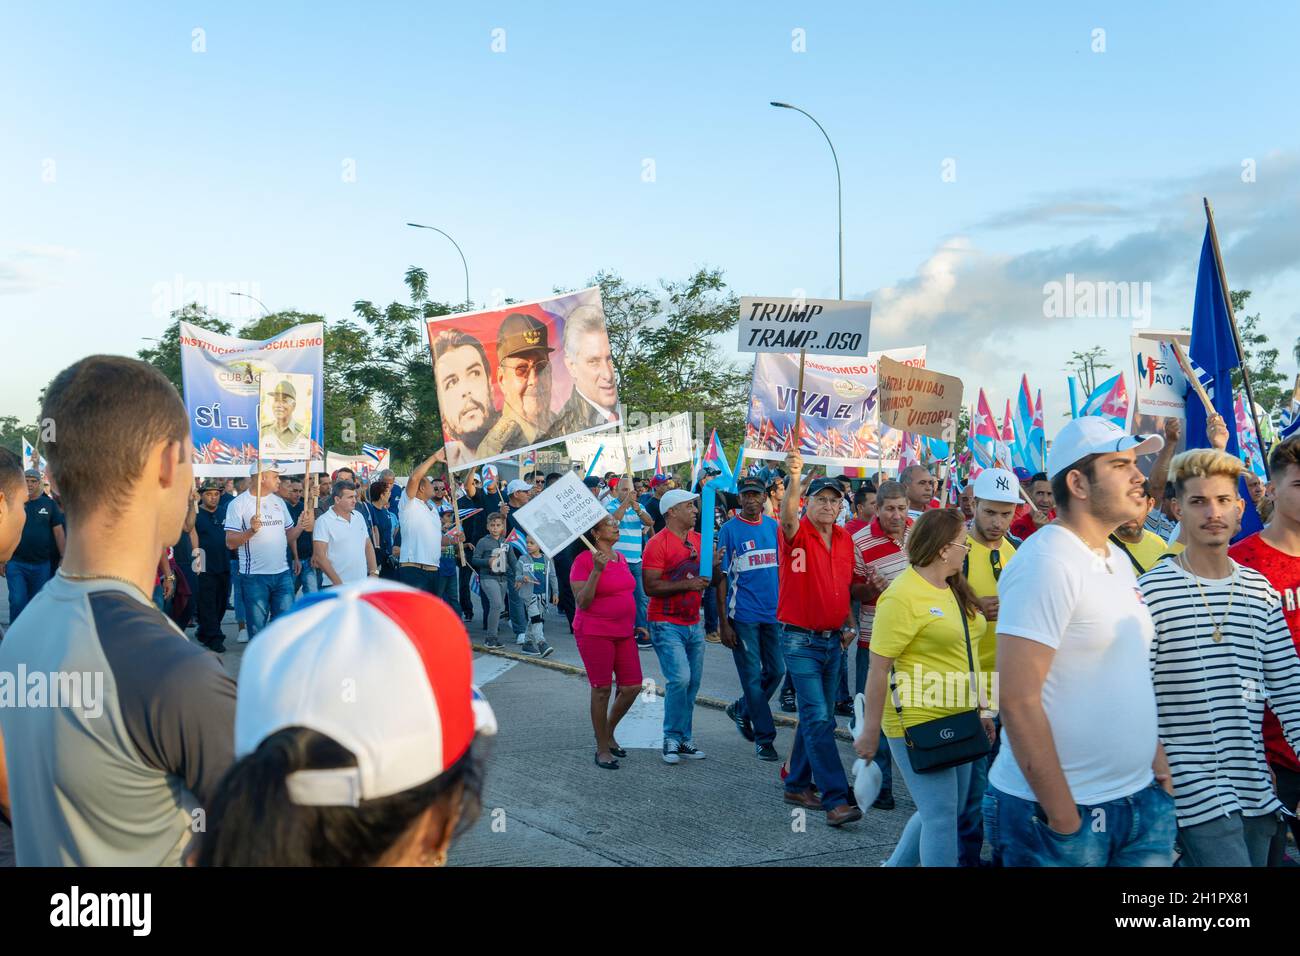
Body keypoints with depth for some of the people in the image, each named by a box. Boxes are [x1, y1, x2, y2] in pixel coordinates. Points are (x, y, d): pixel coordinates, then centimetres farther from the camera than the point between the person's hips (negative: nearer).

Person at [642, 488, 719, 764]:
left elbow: (709, 581, 17)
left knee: (693, 683, 9)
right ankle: (672, 738, 0)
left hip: (694, 624, 7)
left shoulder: (699, 539, 10)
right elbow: (651, 586, -19)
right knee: (680, 679, -16)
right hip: (666, 624, -7)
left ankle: (682, 739, 20)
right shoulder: (657, 544, -12)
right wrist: (687, 584, -24)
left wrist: (713, 565, -4)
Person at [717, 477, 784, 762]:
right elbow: (722, 577, -5)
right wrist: (723, 623, -9)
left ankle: (741, 709, 32)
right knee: (752, 677, 1)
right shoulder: (729, 529, -4)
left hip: (774, 612, 4)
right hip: (743, 615, -4)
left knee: (776, 671, 8)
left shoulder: (774, 526, 8)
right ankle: (764, 737, 11)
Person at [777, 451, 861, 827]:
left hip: (833, 640, 6)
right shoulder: (797, 535, -10)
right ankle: (836, 799, -10)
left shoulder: (845, 539, 7)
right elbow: (788, 517, -35)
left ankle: (797, 785, 28)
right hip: (801, 640, -6)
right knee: (818, 719, -10)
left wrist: (849, 624, 8)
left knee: (816, 717, 14)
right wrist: (794, 479, -50)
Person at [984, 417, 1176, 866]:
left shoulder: (1119, 560, 9)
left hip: (1141, 798, 8)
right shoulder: (1046, 562, -17)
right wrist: (1064, 818, -19)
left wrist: (1157, 761, 8)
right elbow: (1017, 700, -22)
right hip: (1058, 809, -8)